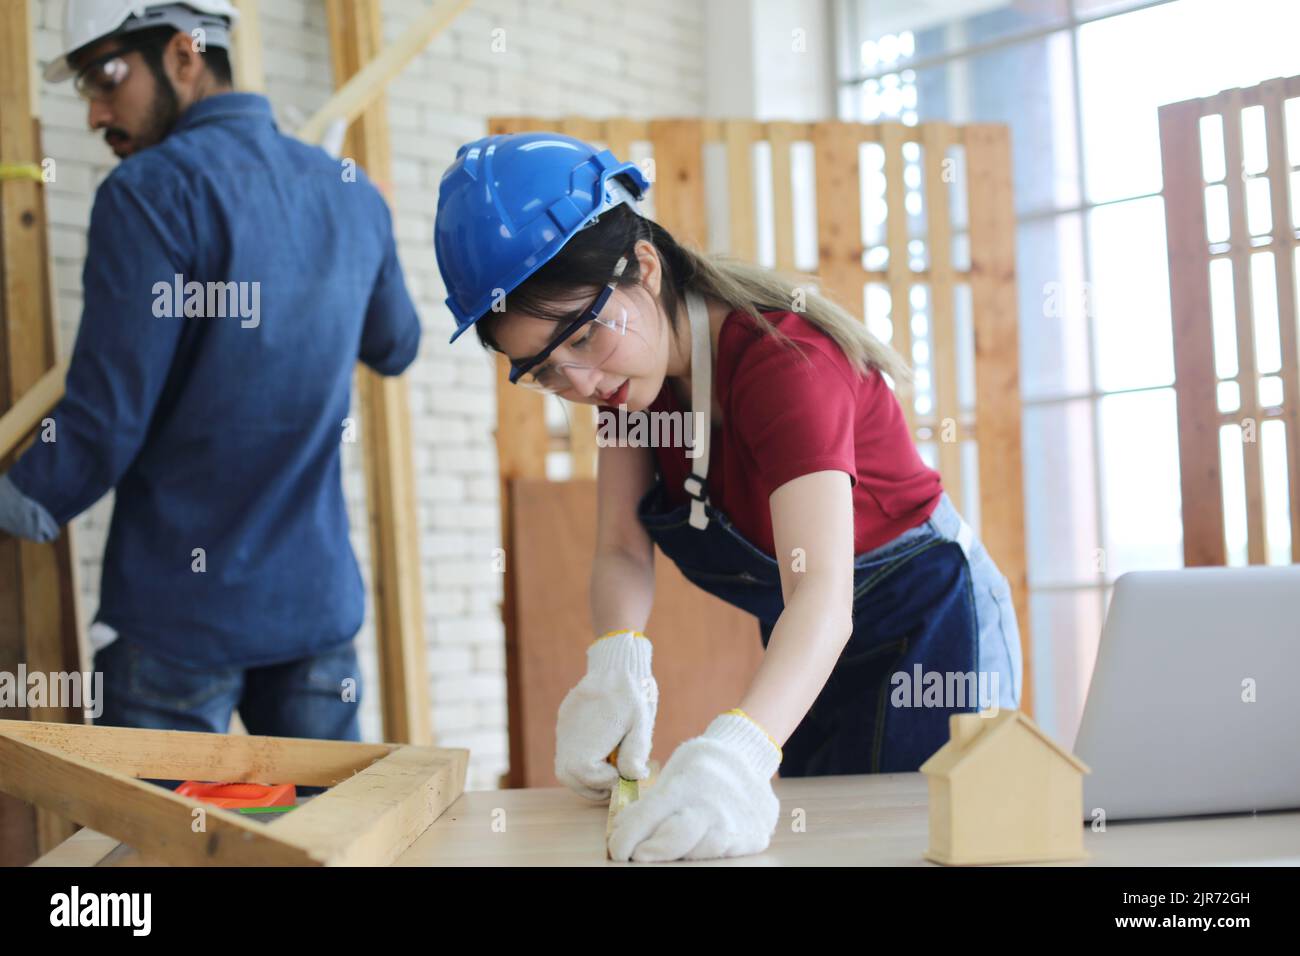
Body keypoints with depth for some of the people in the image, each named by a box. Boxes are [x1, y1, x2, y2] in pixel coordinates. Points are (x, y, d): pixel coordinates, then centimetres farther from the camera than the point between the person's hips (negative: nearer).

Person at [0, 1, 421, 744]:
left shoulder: (153, 192, -13)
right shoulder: (352, 195, 7)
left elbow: (104, 421, -15)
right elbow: (395, 346, 25)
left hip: (179, 613, -6)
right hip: (322, 602, 6)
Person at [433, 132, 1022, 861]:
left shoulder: (783, 359, -32)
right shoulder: (629, 359, -8)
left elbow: (822, 594, -44)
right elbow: (623, 550, -12)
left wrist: (739, 750, -62)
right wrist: (617, 662, -35)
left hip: (928, 629, -7)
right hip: (804, 655, 7)